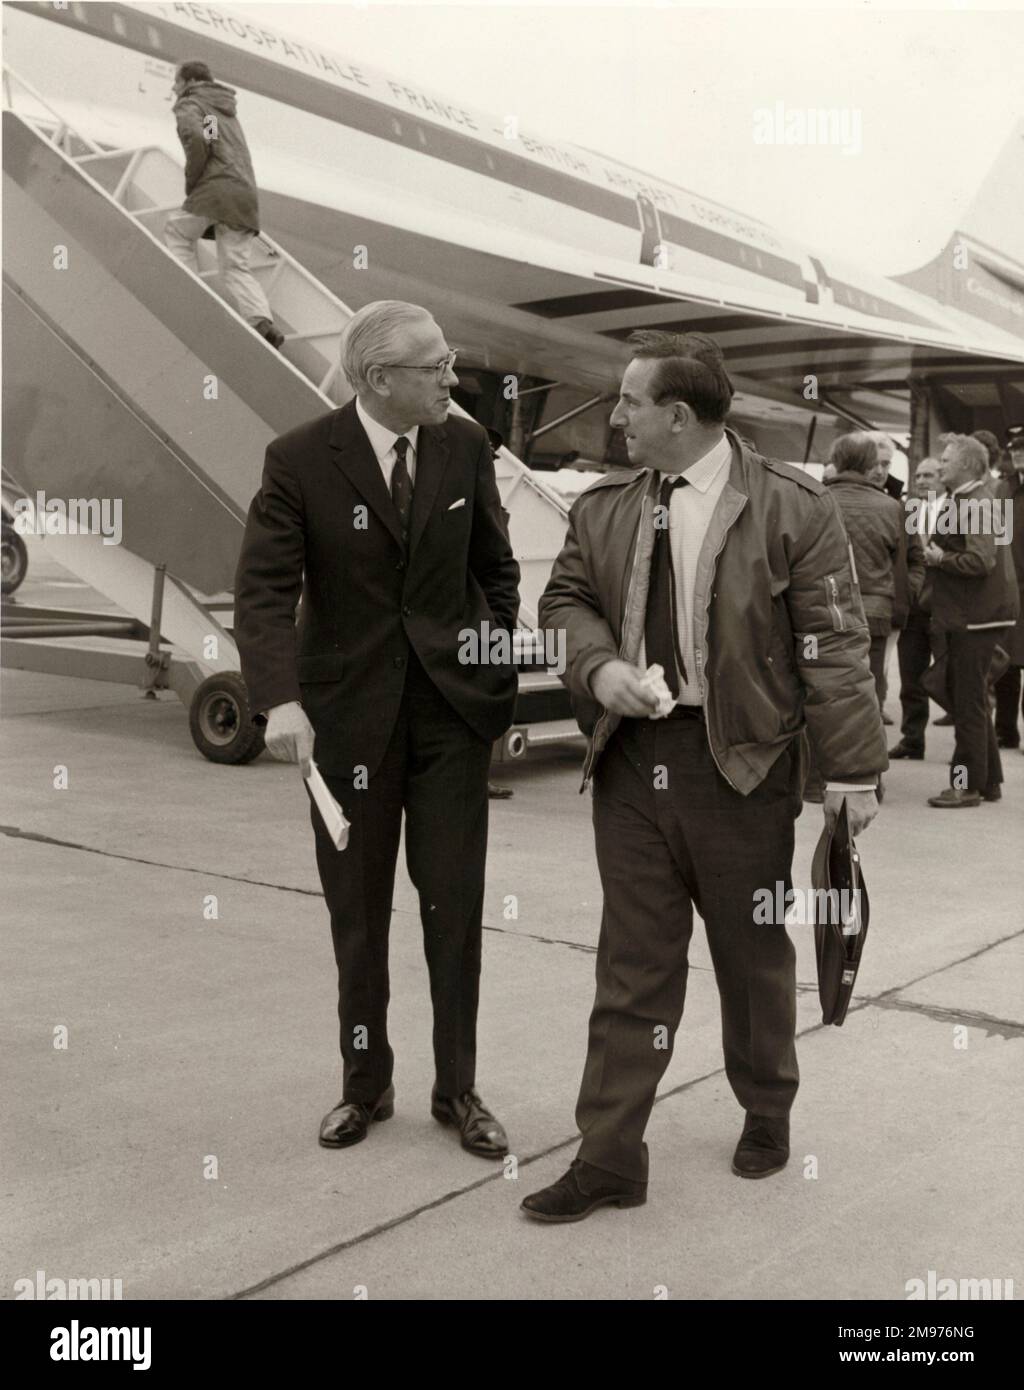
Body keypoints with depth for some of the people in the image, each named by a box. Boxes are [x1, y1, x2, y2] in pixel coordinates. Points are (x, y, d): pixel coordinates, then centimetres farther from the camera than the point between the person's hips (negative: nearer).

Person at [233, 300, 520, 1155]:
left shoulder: (466, 446, 1)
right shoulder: (301, 461, -9)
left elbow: (496, 567, 11)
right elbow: (264, 591, -14)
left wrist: (507, 668, 4)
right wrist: (280, 700, -28)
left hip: (453, 704, 2)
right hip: (348, 709, -2)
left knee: (455, 904, 5)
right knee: (358, 909, 11)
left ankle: (458, 1088, 22)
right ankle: (366, 1084, 29)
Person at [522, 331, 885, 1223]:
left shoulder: (791, 507, -7)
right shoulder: (602, 509, 6)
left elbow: (833, 643, -8)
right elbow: (566, 600, 13)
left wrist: (852, 768, -10)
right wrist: (599, 667, -9)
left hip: (741, 765, -3)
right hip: (631, 761, 3)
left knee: (753, 957, 14)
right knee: (633, 966, 8)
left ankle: (767, 1115, 39)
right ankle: (609, 1158, 18)